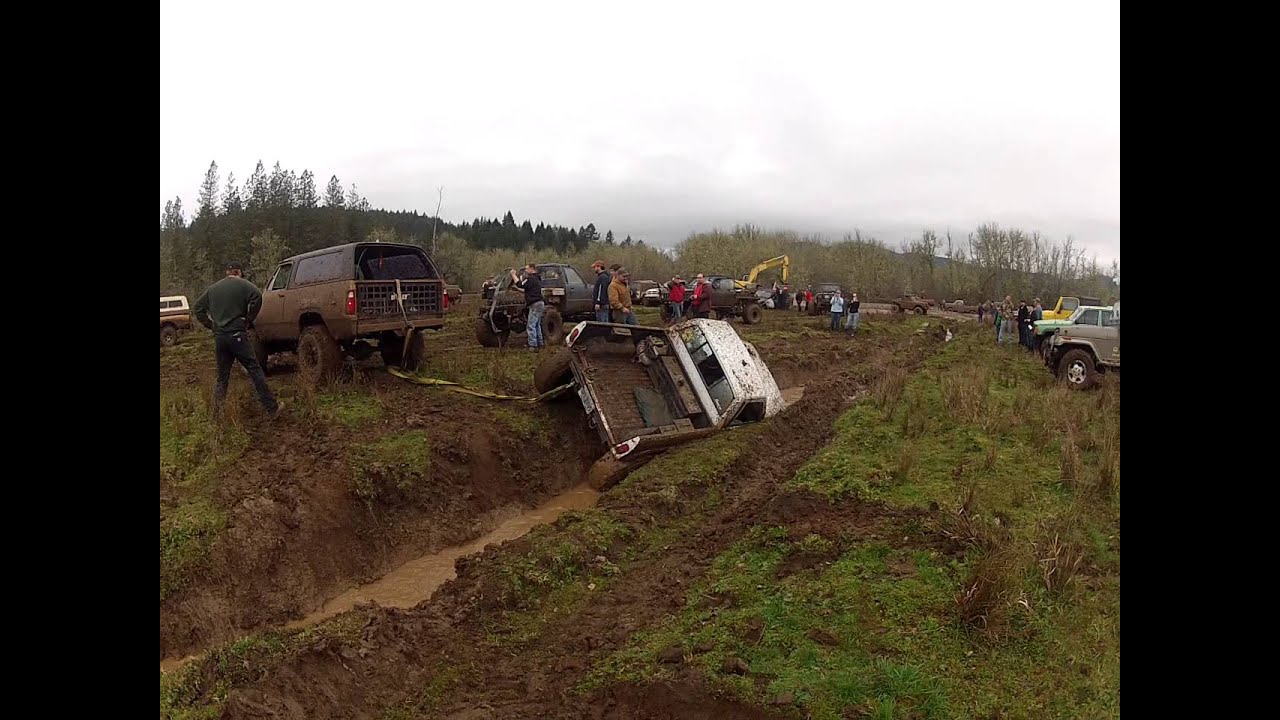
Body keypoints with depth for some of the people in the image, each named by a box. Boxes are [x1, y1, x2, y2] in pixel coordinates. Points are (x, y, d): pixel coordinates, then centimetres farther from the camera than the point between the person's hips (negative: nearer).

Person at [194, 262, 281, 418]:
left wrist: (212, 325, 16)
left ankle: (217, 413, 12)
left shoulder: (213, 288, 17)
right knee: (255, 371, -4)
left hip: (219, 337, 5)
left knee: (222, 377, 14)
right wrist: (249, 320, -8)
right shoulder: (242, 284, 0)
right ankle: (272, 409, -6)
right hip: (237, 334, -5)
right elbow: (256, 297, -18)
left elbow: (199, 308, 19)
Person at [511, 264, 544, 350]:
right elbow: (524, 286, 27)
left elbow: (520, 285, -22)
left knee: (531, 326, -11)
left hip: (535, 304, -11)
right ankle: (539, 344, 22)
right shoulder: (537, 279, 21)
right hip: (540, 304, 11)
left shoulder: (531, 278, -12)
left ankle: (533, 346, -14)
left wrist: (513, 275, -11)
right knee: (537, 325, 18)